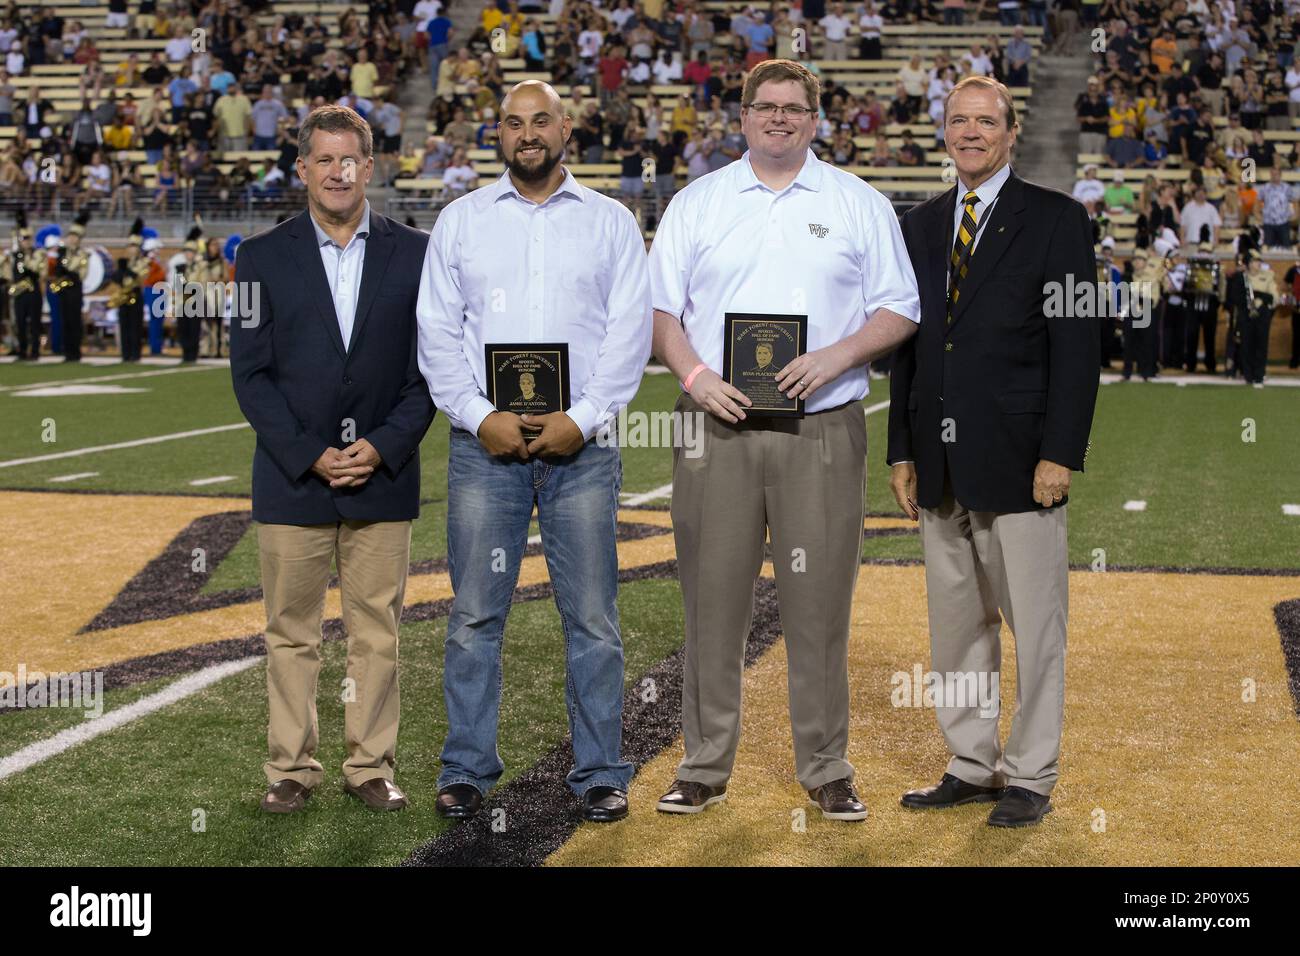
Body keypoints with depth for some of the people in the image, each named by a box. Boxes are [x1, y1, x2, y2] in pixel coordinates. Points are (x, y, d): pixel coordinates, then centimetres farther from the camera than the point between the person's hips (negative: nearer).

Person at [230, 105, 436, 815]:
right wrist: (309, 456, -10)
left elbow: (429, 367, 4)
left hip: (383, 475, 0)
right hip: (291, 479, 0)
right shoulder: (263, 257, 3)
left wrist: (385, 446, -9)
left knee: (376, 631, 5)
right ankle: (292, 769, 15)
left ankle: (371, 766, 15)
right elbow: (250, 372, 0)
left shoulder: (414, 254, 5)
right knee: (291, 633, 5)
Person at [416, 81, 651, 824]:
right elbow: (438, 331, 5)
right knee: (475, 616, 2)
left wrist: (583, 419, -10)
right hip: (485, 445, 1)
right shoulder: (461, 220, 11)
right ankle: (468, 770, 13)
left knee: (592, 617, 2)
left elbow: (630, 332, 2)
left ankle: (601, 772, 11)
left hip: (582, 445, 0)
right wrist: (480, 417, -8)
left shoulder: (611, 221, 9)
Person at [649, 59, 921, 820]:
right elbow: (662, 309, 10)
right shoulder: (696, 204, 12)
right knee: (713, 601, 3)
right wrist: (695, 375, -8)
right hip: (717, 424, 1)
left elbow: (899, 311, 7)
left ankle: (827, 769, 11)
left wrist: (838, 355, -10)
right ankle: (705, 766, 13)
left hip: (822, 429, -1)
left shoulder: (860, 205, 9)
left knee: (820, 606, 0)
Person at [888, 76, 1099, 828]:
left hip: (1018, 461, -5)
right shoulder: (922, 225, 14)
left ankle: (1031, 779, 12)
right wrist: (903, 450, 9)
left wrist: (1060, 454, -14)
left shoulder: (1056, 220, -2)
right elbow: (909, 343, 15)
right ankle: (972, 766, 23)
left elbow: (1076, 345, -7)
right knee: (957, 624, 12)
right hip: (941, 463, 5)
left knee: (1036, 625, 1)